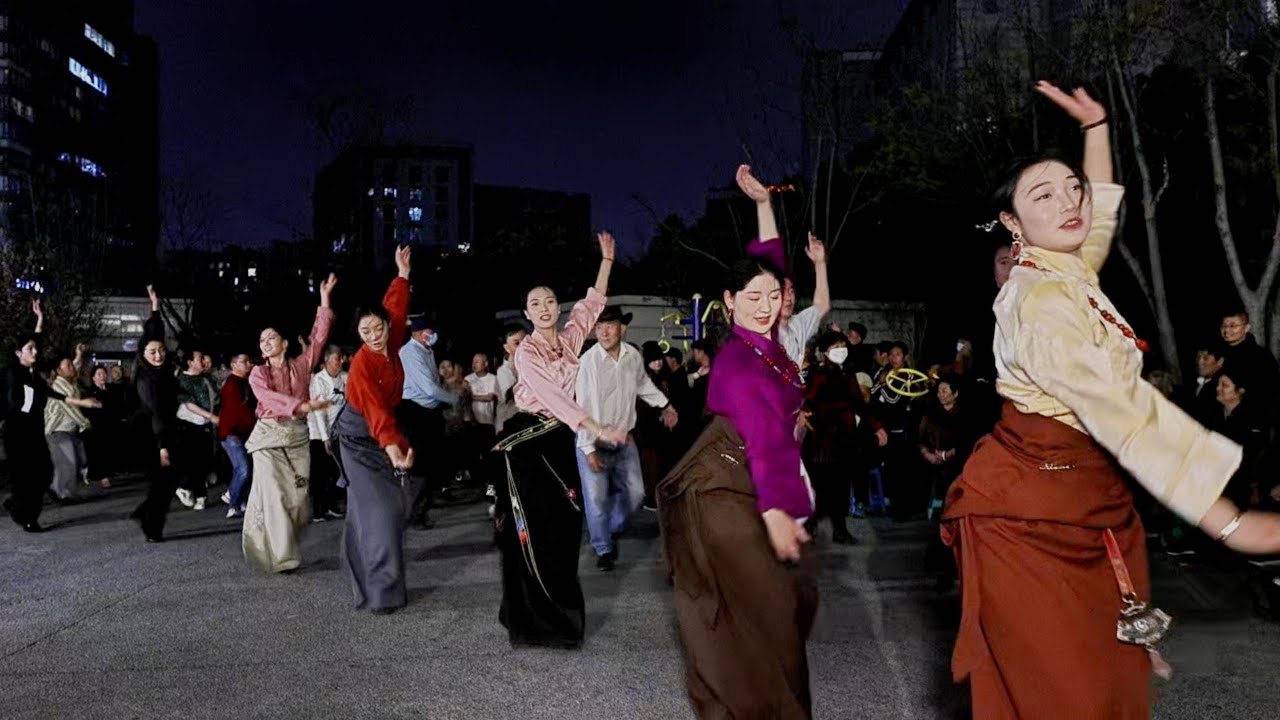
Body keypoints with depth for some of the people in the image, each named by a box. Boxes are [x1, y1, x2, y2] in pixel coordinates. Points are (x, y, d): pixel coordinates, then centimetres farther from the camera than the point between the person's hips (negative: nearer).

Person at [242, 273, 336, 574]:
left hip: (298, 436, 2)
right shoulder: (258, 374, 2)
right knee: (274, 496, -7)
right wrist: (303, 405, -32)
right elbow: (271, 398, -17)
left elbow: (318, 337, 0)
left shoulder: (301, 365, 7)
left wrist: (324, 300, -3)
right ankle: (280, 556, -1)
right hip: (268, 436, -2)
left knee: (298, 496, 2)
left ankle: (284, 543, 22)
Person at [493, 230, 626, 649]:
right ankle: (537, 622, 5)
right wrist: (599, 430, -29)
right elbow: (553, 395, -22)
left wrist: (607, 259, 5)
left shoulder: (570, 339, 6)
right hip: (528, 440, -6)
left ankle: (561, 610, 21)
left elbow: (593, 303, 13)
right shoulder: (526, 352, -11)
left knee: (566, 525, 7)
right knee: (538, 531, -5)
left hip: (560, 439, 6)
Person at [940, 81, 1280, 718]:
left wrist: (1095, 127, 28)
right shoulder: (1039, 301, -20)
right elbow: (1125, 413, -25)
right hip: (1031, 506, -9)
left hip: (1084, 498, 9)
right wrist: (1225, 520, -25)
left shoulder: (1068, 272, 8)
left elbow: (1100, 212, 32)